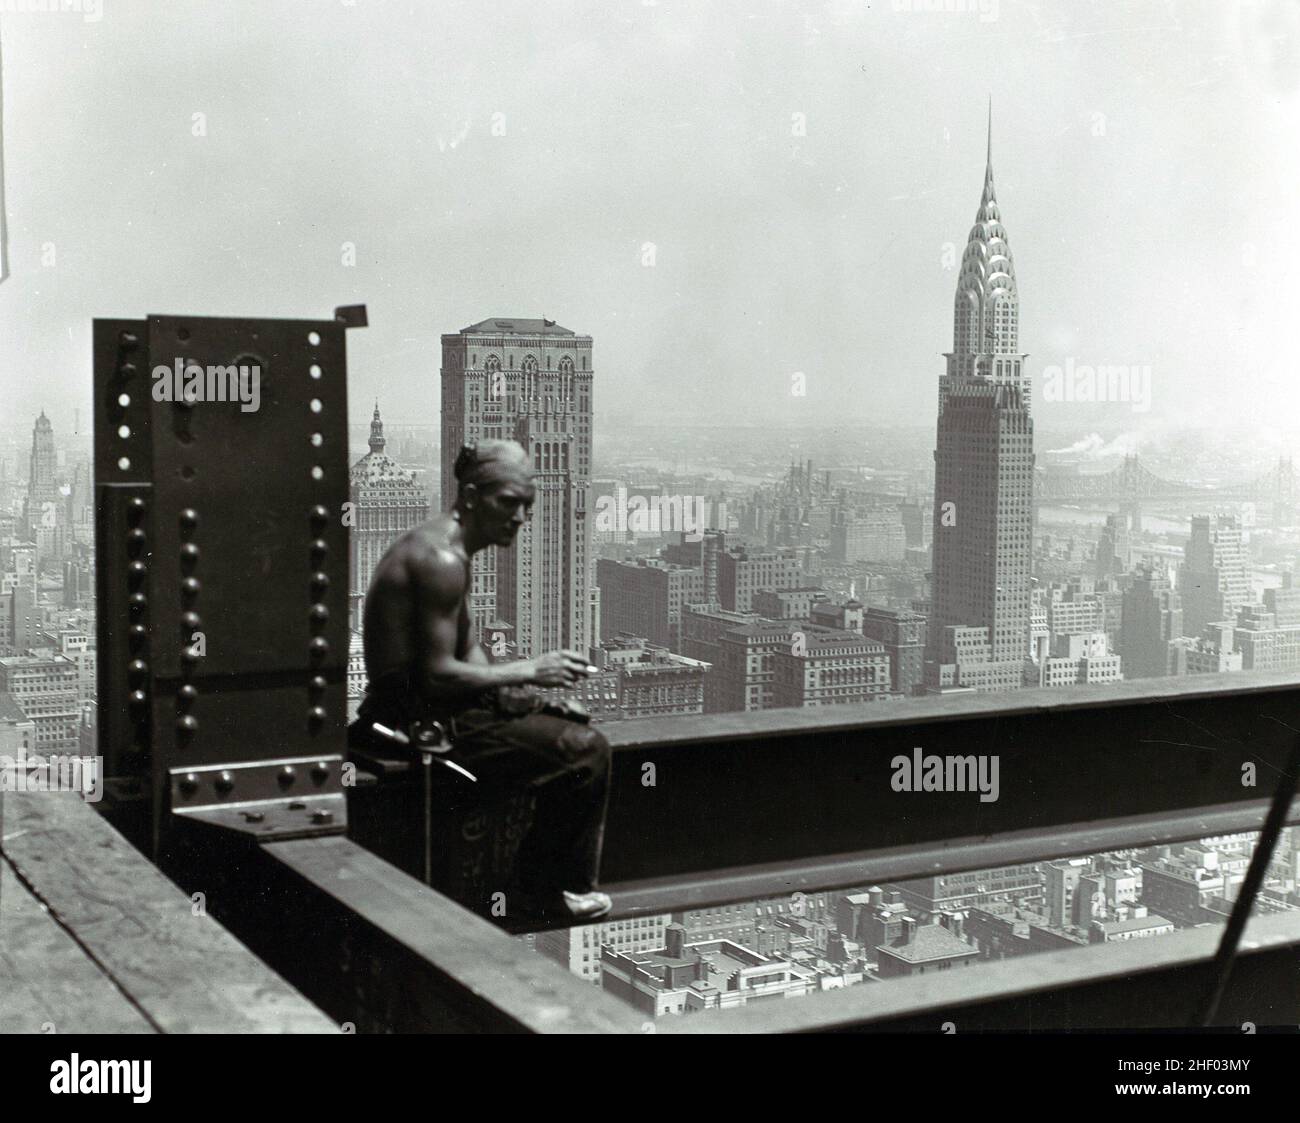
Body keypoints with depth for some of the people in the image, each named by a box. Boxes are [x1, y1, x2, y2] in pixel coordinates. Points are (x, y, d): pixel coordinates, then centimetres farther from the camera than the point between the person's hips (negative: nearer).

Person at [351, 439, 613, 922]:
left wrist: (529, 696, 1)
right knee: (586, 751, -13)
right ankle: (559, 889, 5)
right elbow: (437, 675, -24)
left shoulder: (443, 547, 13)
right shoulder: (442, 558, -20)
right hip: (422, 726, -11)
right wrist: (529, 670, -17)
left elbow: (467, 653, 15)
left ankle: (535, 881, 23)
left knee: (571, 723, 22)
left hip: (423, 710, 11)